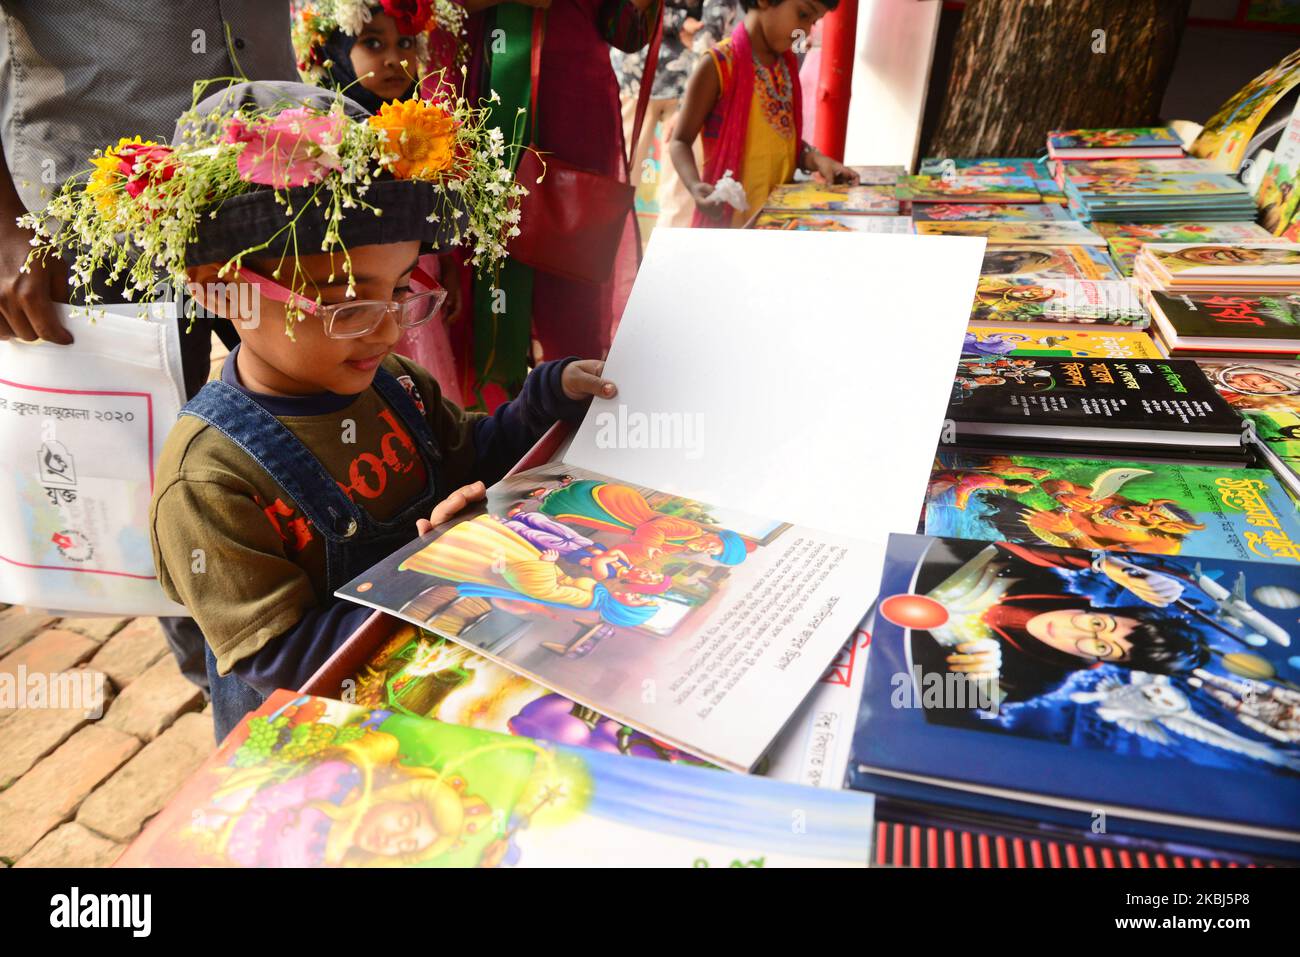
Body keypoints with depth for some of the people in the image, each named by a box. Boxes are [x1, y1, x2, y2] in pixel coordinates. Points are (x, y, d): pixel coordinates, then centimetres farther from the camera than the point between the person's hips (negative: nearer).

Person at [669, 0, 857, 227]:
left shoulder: (788, 65, 11)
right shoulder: (718, 64, -10)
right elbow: (680, 142, -8)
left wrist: (815, 158, -2)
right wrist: (695, 186, -27)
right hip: (730, 215, -6)